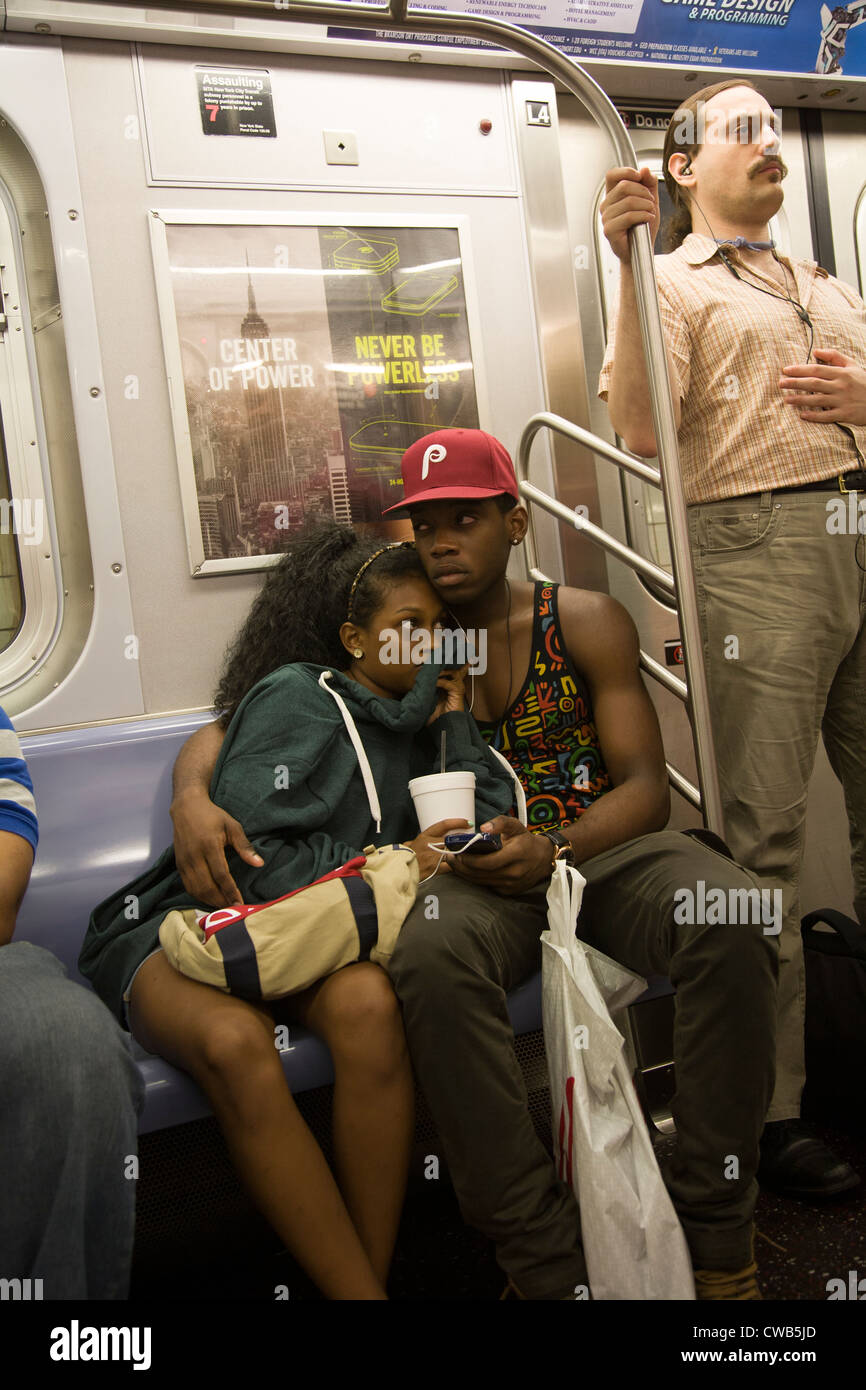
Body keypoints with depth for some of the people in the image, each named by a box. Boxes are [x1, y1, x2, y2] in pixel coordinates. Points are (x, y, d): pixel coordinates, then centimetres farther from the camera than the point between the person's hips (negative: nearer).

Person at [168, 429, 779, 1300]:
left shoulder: (586, 624, 7)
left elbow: (645, 786, 1)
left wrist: (553, 852, -20)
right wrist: (191, 796, -17)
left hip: (602, 847, 1)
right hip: (481, 874, 0)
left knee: (733, 920, -32)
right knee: (430, 954, -36)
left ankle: (716, 1242, -15)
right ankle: (545, 1263, -24)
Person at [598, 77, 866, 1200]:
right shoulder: (672, 282, 9)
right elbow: (640, 430, -10)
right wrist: (627, 259, -14)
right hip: (758, 549, -6)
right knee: (763, 833, -7)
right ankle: (768, 1105, -1)